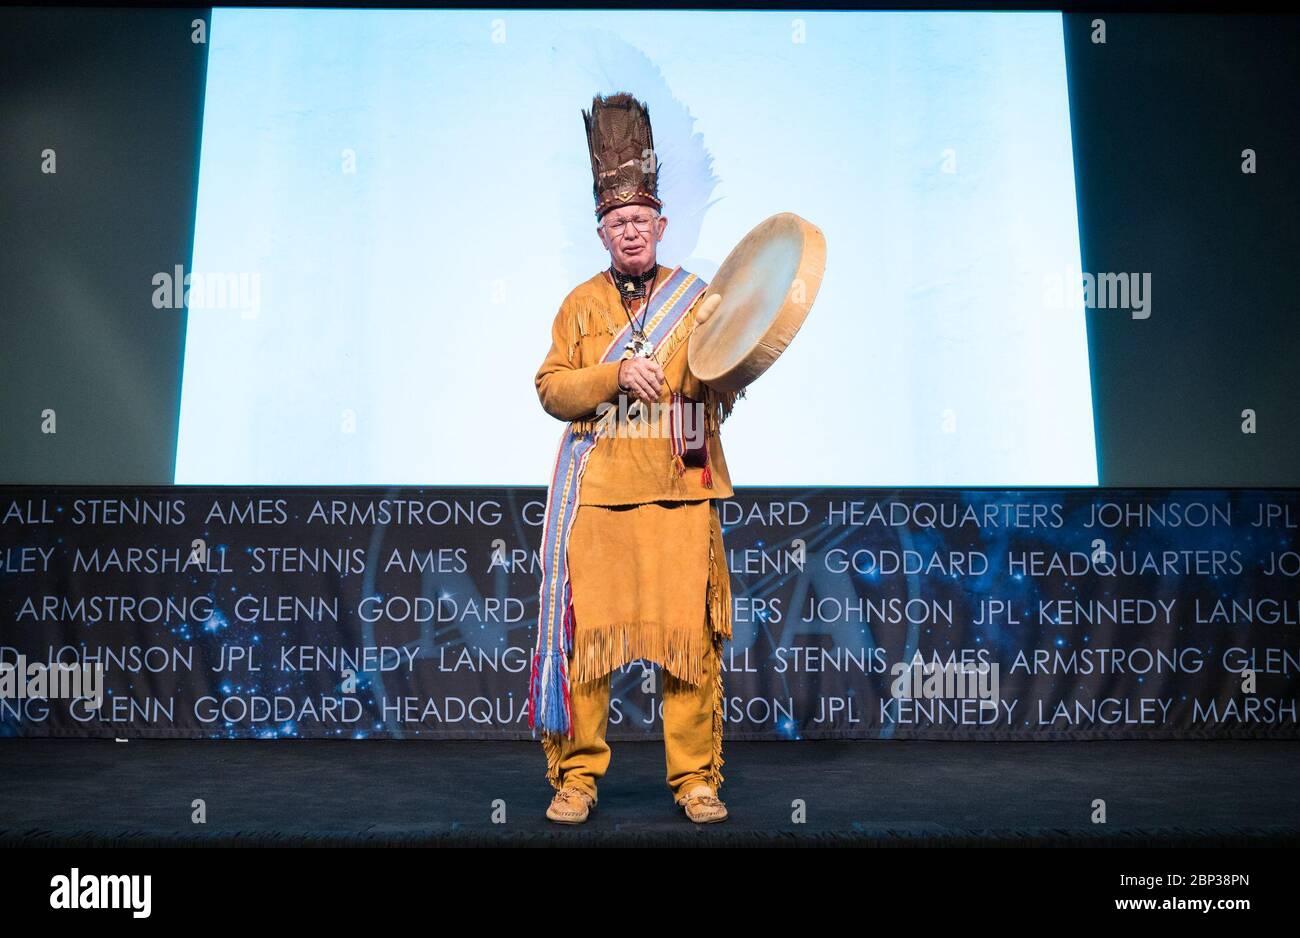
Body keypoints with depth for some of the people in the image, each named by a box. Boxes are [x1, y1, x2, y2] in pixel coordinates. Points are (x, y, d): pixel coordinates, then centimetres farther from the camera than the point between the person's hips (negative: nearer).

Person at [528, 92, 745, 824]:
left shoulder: (697, 298, 10)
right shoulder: (581, 303, 12)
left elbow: (724, 389, 5)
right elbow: (551, 387, 3)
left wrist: (717, 375, -17)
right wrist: (617, 376, -12)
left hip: (680, 491, 0)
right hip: (596, 494, 1)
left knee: (689, 635, 0)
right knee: (584, 630, 0)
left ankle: (696, 777, 13)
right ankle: (577, 774, 13)